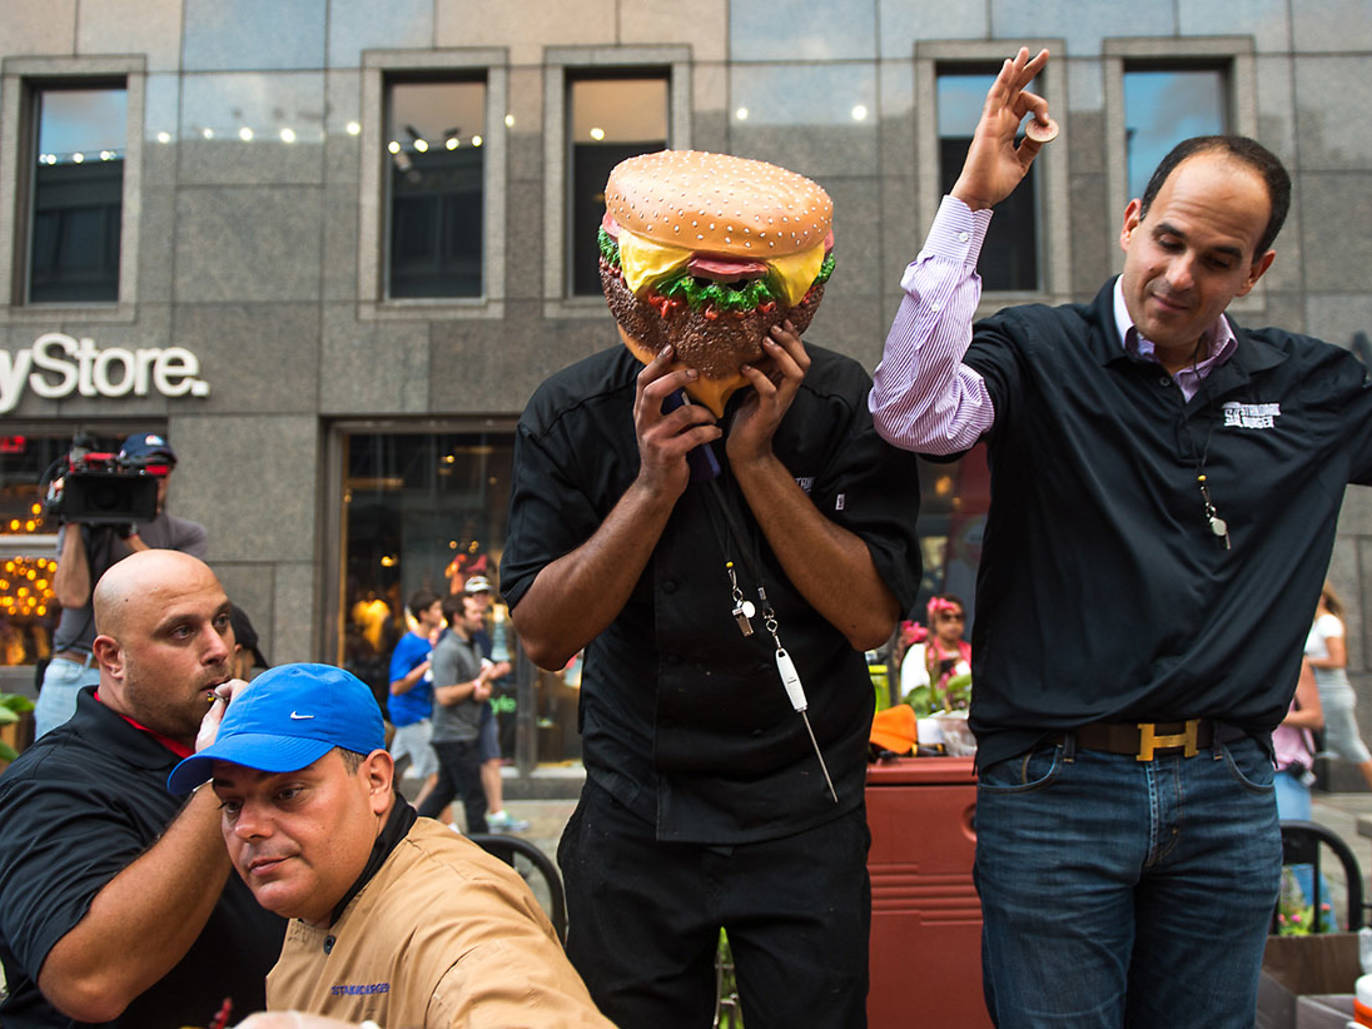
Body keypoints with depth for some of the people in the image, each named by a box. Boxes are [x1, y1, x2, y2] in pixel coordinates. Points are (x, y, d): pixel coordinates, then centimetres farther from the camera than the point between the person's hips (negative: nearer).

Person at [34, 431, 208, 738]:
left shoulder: (188, 535, 9)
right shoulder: (87, 525, 7)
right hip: (74, 675, 0)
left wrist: (131, 538, -12)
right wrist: (73, 524, -6)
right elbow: (73, 595, -8)